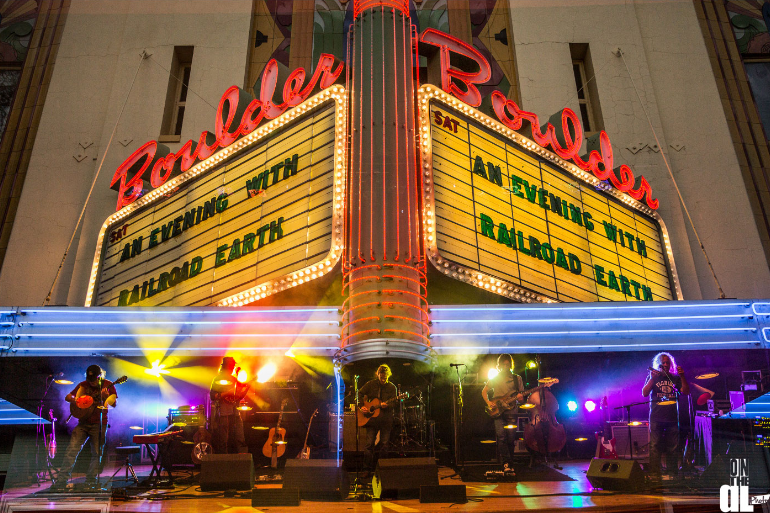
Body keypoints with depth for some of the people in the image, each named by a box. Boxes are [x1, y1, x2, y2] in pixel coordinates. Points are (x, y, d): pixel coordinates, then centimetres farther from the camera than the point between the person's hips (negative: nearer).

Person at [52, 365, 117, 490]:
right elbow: (67, 397, 10)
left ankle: (91, 483, 9)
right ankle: (61, 481, 1)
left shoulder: (108, 385, -3)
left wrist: (106, 397, -30)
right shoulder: (83, 385, 6)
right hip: (83, 422, 3)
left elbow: (114, 404, -9)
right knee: (71, 451, -4)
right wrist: (76, 400, -12)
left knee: (97, 454, -1)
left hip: (99, 424, -3)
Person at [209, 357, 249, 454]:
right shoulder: (217, 380, 1)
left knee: (240, 440, -1)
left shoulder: (234, 380, 18)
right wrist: (227, 393, -18)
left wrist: (246, 389, 4)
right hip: (222, 413, -5)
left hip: (235, 413, 5)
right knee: (222, 442, -5)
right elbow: (212, 396, -9)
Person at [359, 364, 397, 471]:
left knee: (384, 444, 4)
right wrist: (362, 407, -3)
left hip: (386, 419, 0)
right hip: (372, 418, 0)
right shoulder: (371, 384, 3)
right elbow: (359, 394, 10)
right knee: (369, 444, -4)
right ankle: (368, 468, 5)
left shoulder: (392, 388, 2)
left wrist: (386, 405, -25)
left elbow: (393, 403, -4)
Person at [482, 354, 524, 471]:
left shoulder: (517, 379, 12)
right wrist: (488, 402, -3)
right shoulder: (495, 379, 10)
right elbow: (484, 391, 13)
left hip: (511, 411, 1)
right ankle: (506, 463, -8)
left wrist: (520, 398, -10)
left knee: (510, 438, -4)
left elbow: (522, 398, 13)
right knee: (501, 436, -12)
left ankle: (504, 457, 18)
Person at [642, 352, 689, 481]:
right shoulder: (652, 377, 6)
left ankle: (673, 474, 15)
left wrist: (682, 376, -10)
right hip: (656, 418, -2)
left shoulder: (675, 378, 12)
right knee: (655, 446, -4)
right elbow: (644, 393, -5)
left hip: (672, 417, 2)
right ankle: (654, 474, -1)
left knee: (672, 448, 5)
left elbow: (686, 392, 2)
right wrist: (652, 379, -17)